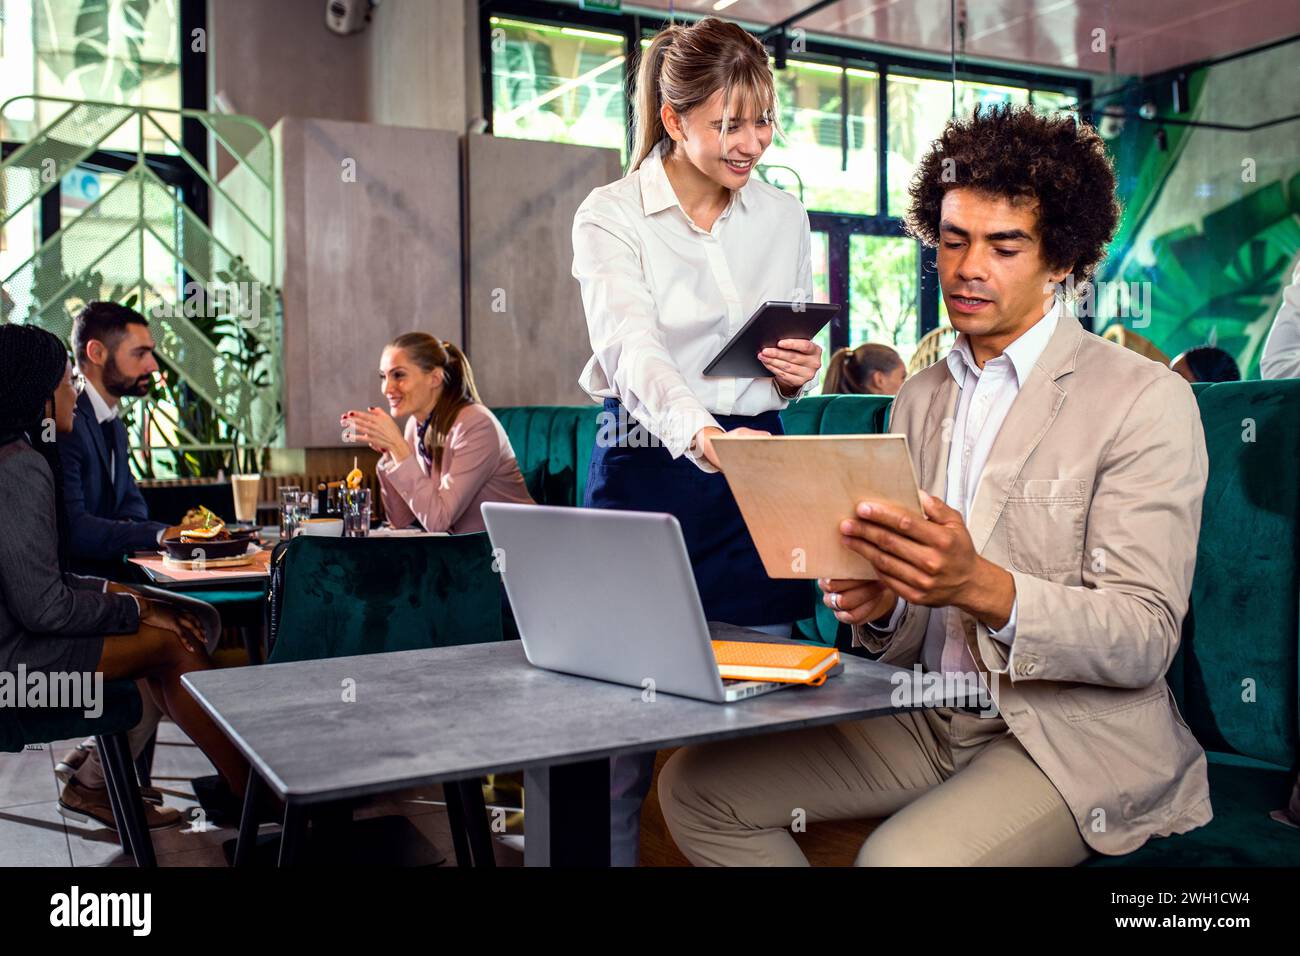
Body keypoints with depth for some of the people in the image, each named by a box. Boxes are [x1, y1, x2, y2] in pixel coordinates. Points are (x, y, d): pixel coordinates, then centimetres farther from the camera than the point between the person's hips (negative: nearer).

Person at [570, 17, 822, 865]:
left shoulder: (785, 217, 9)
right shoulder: (611, 216, -5)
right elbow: (633, 349, -23)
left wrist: (802, 375, -6)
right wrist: (703, 437, -41)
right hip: (643, 474, -3)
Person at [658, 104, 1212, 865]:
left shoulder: (1146, 400, -8)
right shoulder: (919, 400, 11)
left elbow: (1145, 641, -14)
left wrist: (980, 587, -30)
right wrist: (878, 603, -11)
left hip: (1074, 738, -5)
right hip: (925, 718, 6)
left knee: (902, 855, -33)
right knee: (697, 787, -8)